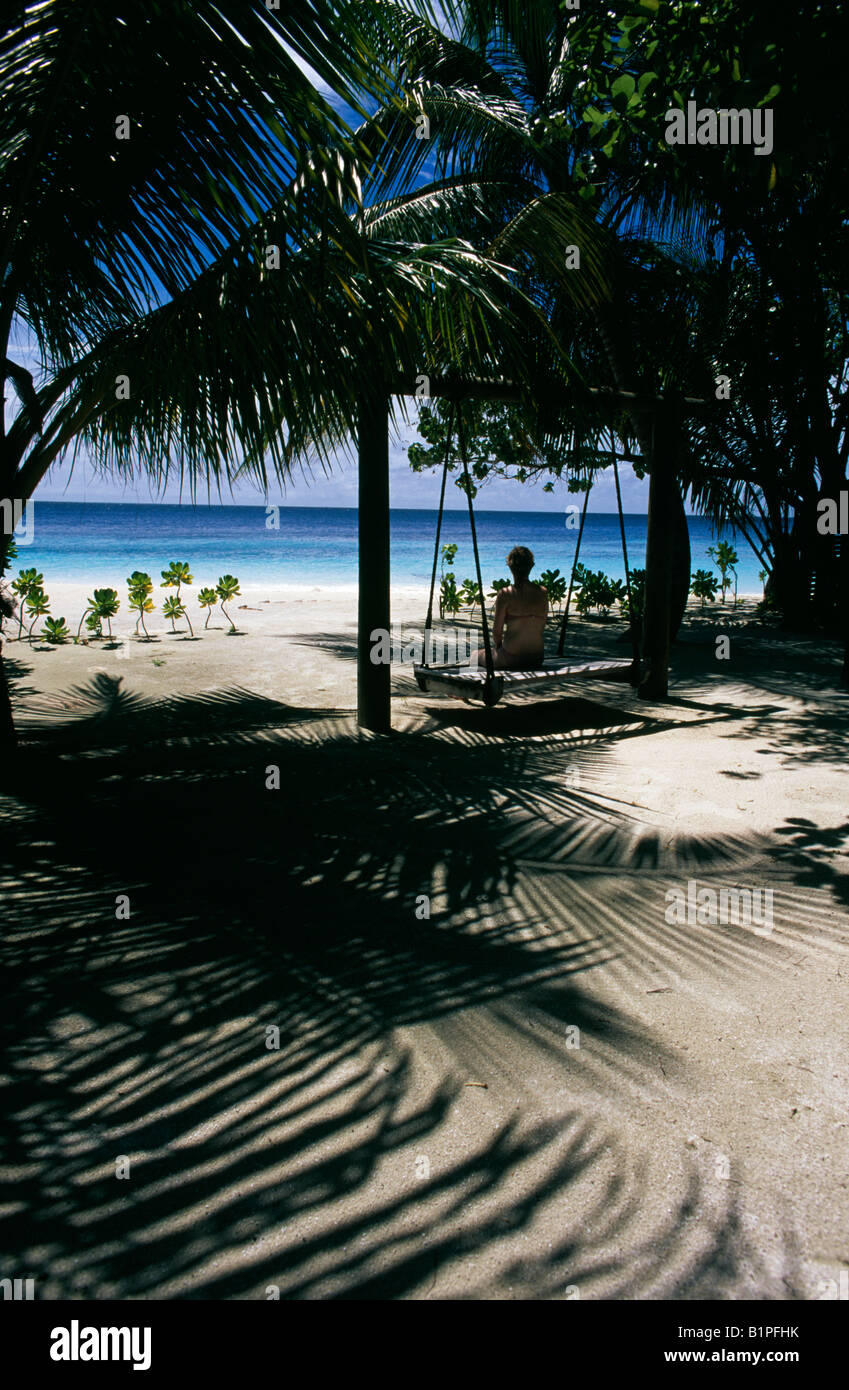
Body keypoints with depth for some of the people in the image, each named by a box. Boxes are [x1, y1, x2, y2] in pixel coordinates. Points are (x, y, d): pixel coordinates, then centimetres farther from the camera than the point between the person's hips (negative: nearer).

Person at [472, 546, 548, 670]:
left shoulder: (505, 594, -13)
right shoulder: (542, 592, 0)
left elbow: (497, 631, -7)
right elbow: (542, 629, 8)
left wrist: (499, 647, 14)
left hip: (510, 661, -5)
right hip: (537, 660, 5)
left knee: (477, 654, 25)